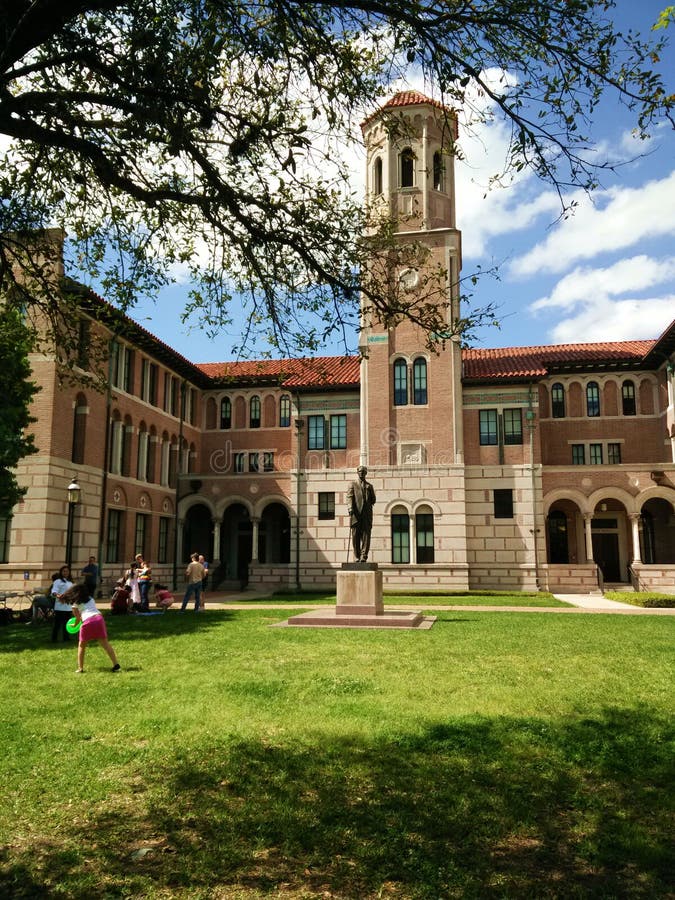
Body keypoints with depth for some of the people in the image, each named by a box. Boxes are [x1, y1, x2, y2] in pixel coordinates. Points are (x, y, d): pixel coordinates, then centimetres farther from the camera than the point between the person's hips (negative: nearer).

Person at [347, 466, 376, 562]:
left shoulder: (369, 486, 21)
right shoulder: (353, 485, 14)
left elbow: (373, 500, 22)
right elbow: (349, 497, -1)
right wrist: (350, 507, -17)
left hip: (367, 514, 1)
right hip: (356, 513, -1)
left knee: (366, 535, -8)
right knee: (356, 536, -1)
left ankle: (364, 557, -11)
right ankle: (357, 557, 7)